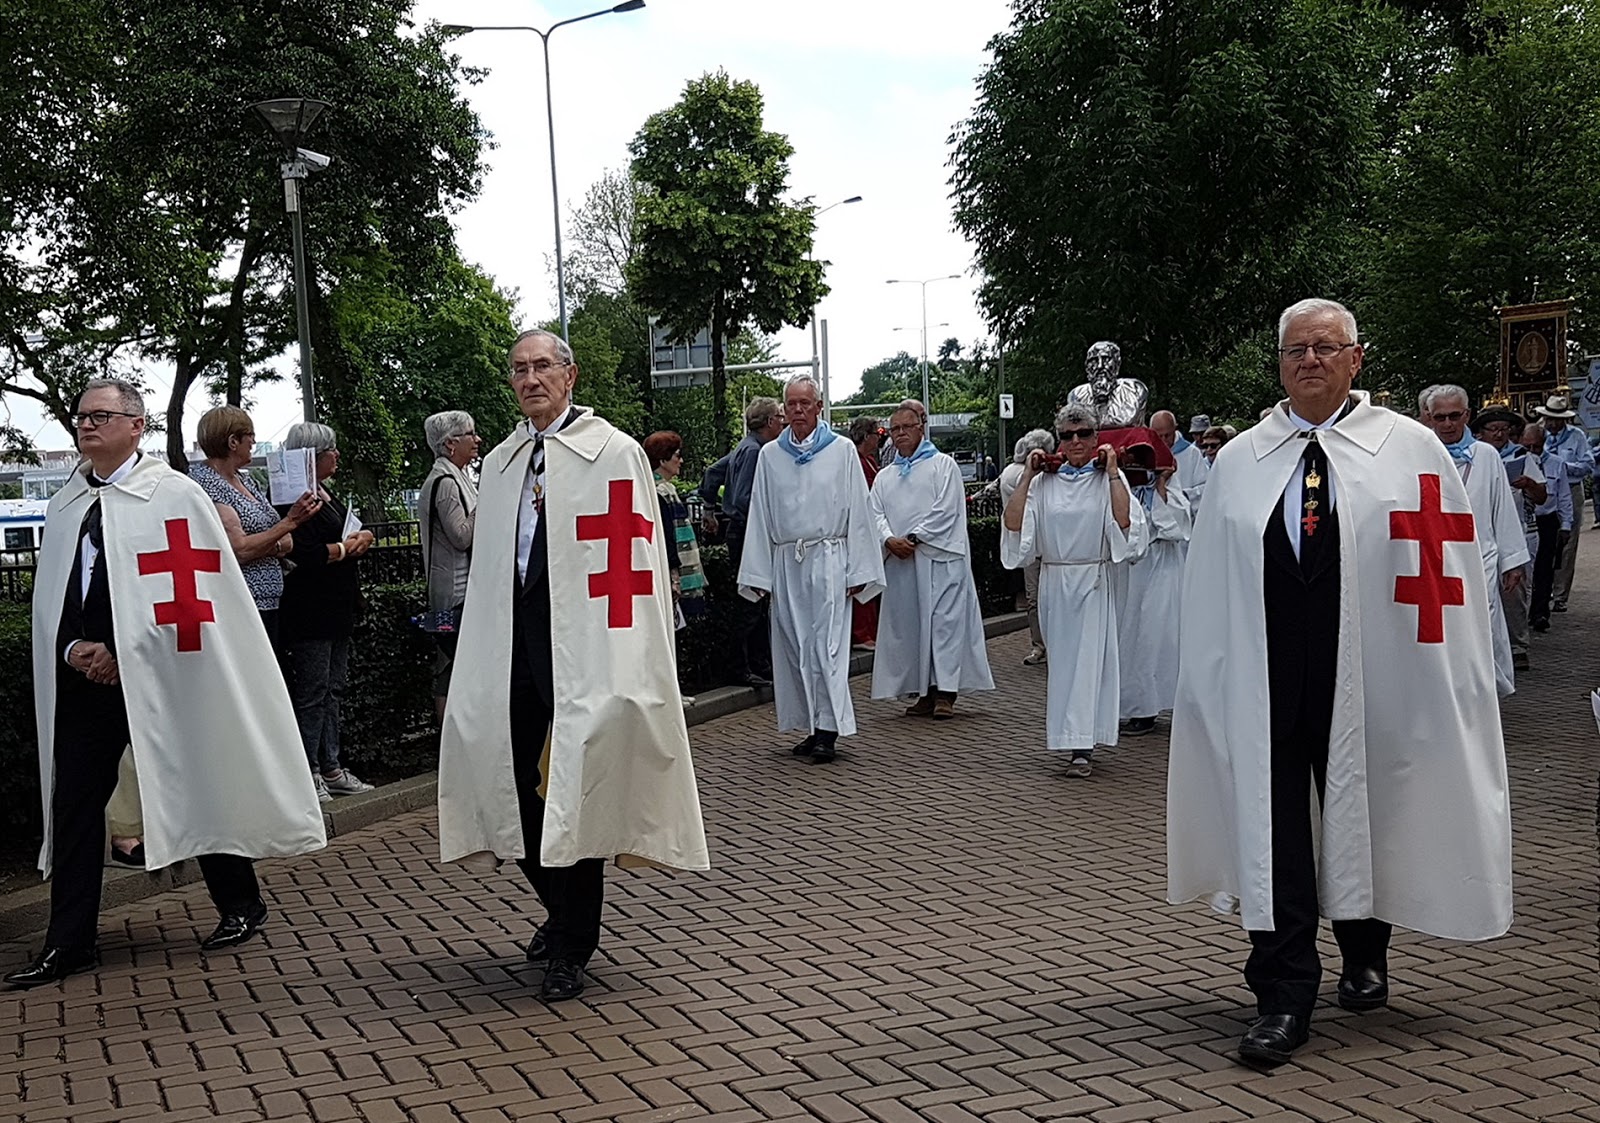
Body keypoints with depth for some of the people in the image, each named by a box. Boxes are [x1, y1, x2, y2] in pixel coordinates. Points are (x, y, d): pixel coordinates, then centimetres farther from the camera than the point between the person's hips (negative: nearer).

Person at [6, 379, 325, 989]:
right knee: (72, 801, 4)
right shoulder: (66, 504, 11)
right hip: (83, 672, 5)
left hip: (156, 675, -5)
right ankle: (68, 943, 12)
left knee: (195, 791, 6)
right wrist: (72, 649, -5)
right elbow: (51, 594, 14)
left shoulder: (174, 494, -5)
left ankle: (240, 905, 24)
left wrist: (123, 654, -12)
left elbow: (195, 590, -10)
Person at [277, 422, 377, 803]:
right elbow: (302, 554, -24)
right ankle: (309, 773, 2)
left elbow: (336, 537, 27)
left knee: (333, 689, 13)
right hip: (310, 611, -10)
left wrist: (356, 540, 4)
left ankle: (330, 768, 19)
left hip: (336, 608, 10)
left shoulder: (324, 492, 16)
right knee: (312, 692, -5)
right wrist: (345, 547, -10)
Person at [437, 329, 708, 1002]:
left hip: (582, 647, -6)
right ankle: (561, 910, 36)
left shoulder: (614, 453, -5)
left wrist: (618, 667, -15)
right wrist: (481, 659, 13)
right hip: (512, 641, 6)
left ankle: (571, 950, 14)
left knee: (575, 795, 0)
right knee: (520, 789, 10)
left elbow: (632, 559, -9)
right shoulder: (500, 463, 15)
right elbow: (488, 567, 18)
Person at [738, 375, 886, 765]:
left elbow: (858, 512, 1)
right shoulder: (770, 455, 11)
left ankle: (828, 730, -6)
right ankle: (814, 728, 13)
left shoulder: (842, 450, 4)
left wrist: (858, 570, -4)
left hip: (829, 560, -3)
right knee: (794, 647, 5)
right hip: (785, 563, 3)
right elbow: (760, 516, 9)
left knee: (827, 645, -8)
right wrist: (757, 573, 4)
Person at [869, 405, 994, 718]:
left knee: (944, 621, -9)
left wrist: (913, 538, -12)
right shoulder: (884, 477, 21)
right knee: (909, 624, 3)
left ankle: (946, 692, -11)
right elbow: (876, 514, 10)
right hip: (900, 562, 5)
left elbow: (945, 510, -6)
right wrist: (889, 539, -10)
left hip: (939, 557, -5)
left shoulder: (943, 464, 5)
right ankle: (925, 692, 8)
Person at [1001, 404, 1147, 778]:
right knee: (1062, 657, 9)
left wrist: (1111, 471, -13)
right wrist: (1027, 476, -4)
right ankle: (1068, 738, 22)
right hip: (1054, 581, 3)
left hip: (1093, 582, -3)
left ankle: (1082, 747, -7)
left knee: (1089, 657, -7)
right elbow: (1013, 524, -4)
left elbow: (1124, 522, -17)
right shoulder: (1045, 482, 7)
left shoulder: (1109, 478, 1)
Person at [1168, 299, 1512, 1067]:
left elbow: (1448, 565, -1)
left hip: (1368, 679, -1)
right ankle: (1283, 997, 7)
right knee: (1272, 829, -2)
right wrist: (1207, 681, 4)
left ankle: (1364, 956, 41)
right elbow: (1209, 585, 7)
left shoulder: (1411, 450, 1)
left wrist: (1444, 681, -6)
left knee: (1363, 816, 16)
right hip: (1263, 679, 1)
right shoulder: (1239, 462, 7)